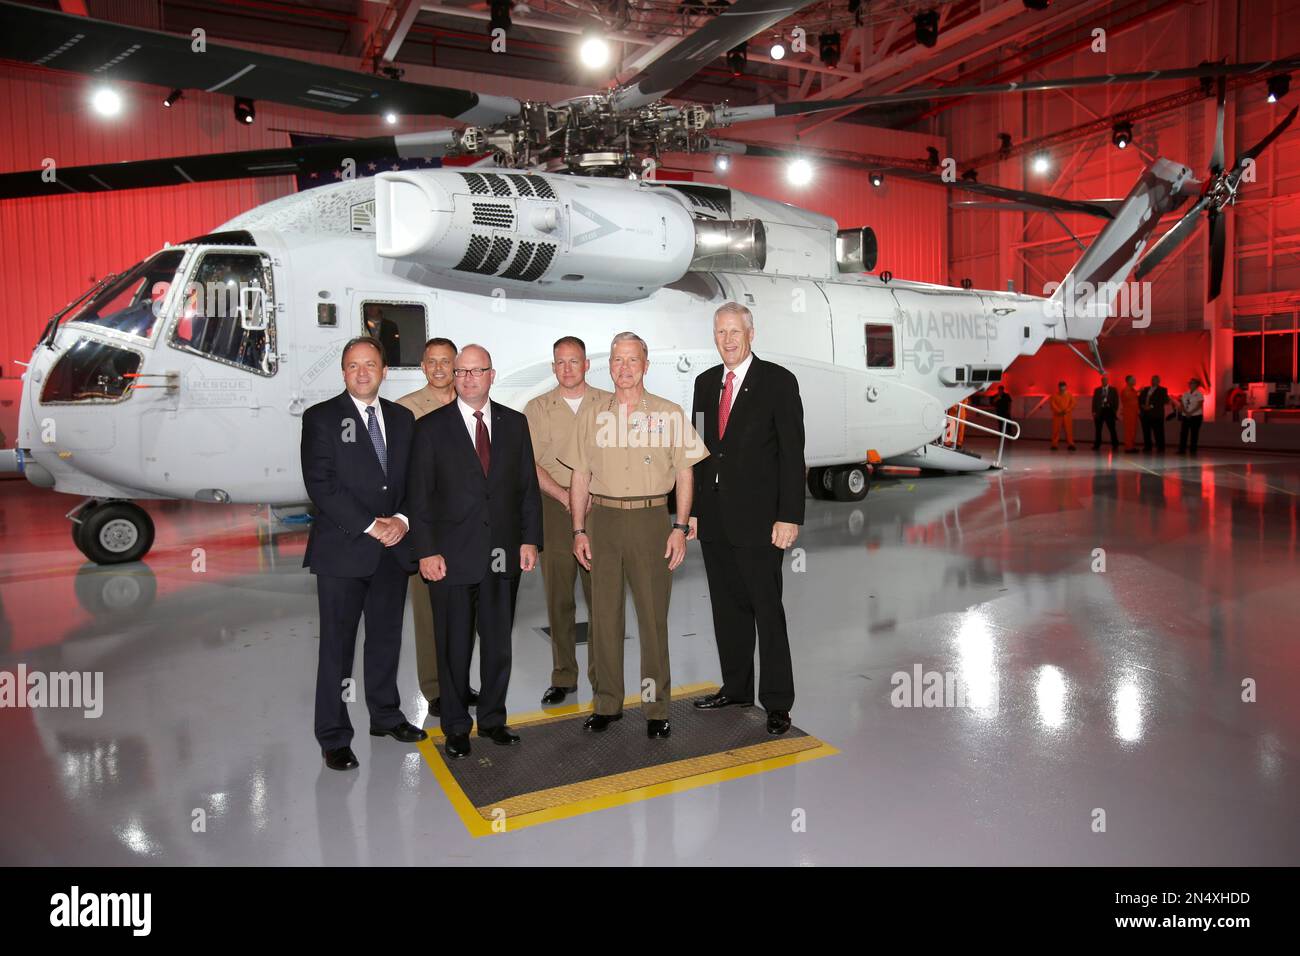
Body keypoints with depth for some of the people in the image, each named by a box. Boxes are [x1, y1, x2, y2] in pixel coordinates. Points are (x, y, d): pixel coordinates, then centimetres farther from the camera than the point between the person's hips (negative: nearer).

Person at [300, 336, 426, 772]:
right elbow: (321, 485, -12)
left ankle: (386, 715, 33)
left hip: (393, 548, 5)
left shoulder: (402, 418, 11)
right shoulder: (321, 418, -4)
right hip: (342, 549, -4)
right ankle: (334, 738, 16)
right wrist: (371, 525, -16)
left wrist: (402, 519, -8)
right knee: (337, 646, 3)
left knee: (386, 638, 16)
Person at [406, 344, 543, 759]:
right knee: (454, 647, 8)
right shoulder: (431, 427, -1)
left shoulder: (515, 423, 7)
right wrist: (426, 551, -9)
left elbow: (528, 485, 8)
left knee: (499, 643, 12)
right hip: (452, 556, -2)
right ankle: (456, 726, 25)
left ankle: (493, 718, 29)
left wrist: (530, 539, 1)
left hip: (503, 554, 3)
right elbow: (420, 495, -3)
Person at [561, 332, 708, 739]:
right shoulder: (592, 415, 9)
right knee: (603, 614, 6)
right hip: (603, 519, 2)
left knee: (654, 615, 1)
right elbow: (580, 477, 10)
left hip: (651, 520, -2)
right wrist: (579, 530, 4)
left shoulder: (670, 413, 4)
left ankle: (656, 708, 12)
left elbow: (684, 474, 4)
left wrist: (680, 528, -4)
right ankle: (606, 703, 19)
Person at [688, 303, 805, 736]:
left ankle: (777, 701, 13)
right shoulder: (706, 382, 12)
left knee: (767, 610, 1)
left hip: (757, 517, -5)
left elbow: (792, 453, -9)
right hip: (714, 517, 6)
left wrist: (789, 517, -14)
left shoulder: (778, 381, -5)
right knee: (727, 607, 14)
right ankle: (736, 687, 28)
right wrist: (693, 509, 9)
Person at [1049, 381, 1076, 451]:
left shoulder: (1069, 395, 8)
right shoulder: (1054, 395, 4)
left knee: (1069, 430, -2)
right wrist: (1059, 411, -15)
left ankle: (1070, 444, 0)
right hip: (1057, 415, -1)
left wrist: (1066, 410, -13)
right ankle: (1054, 445, 2)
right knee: (1056, 430, -3)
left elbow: (1073, 403, 0)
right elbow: (1052, 404, -4)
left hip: (1067, 415, 1)